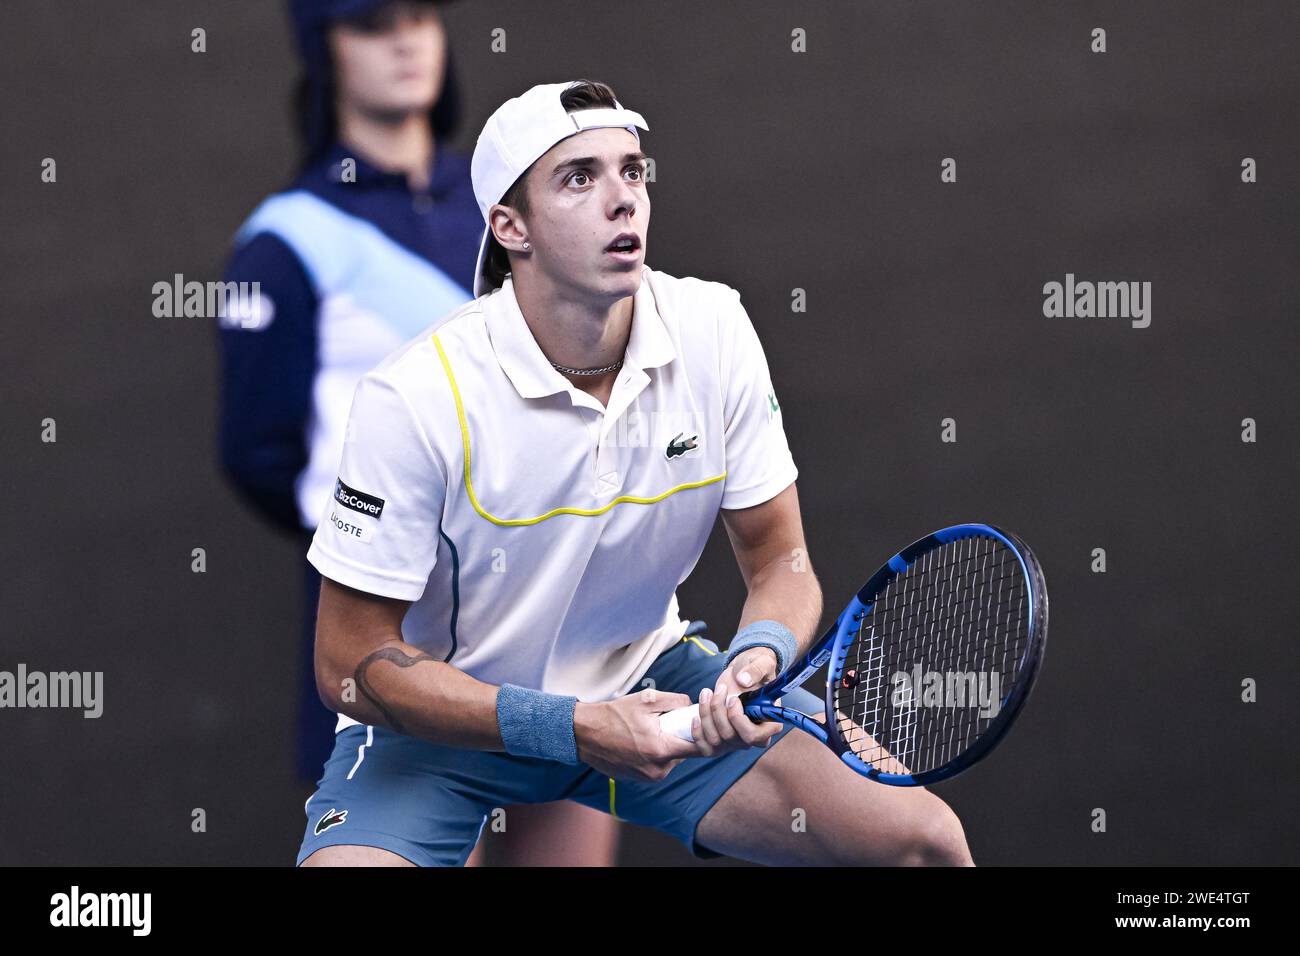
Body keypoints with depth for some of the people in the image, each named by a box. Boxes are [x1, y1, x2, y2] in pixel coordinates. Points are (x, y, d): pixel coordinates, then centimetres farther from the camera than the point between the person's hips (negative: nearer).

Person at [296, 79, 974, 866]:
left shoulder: (714, 331, -11)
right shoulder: (417, 396, -24)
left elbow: (780, 561, -3)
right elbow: (352, 665, -19)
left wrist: (760, 656, -27)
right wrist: (570, 729, -29)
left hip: (649, 684, 4)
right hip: (448, 714, -4)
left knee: (925, 841, -11)